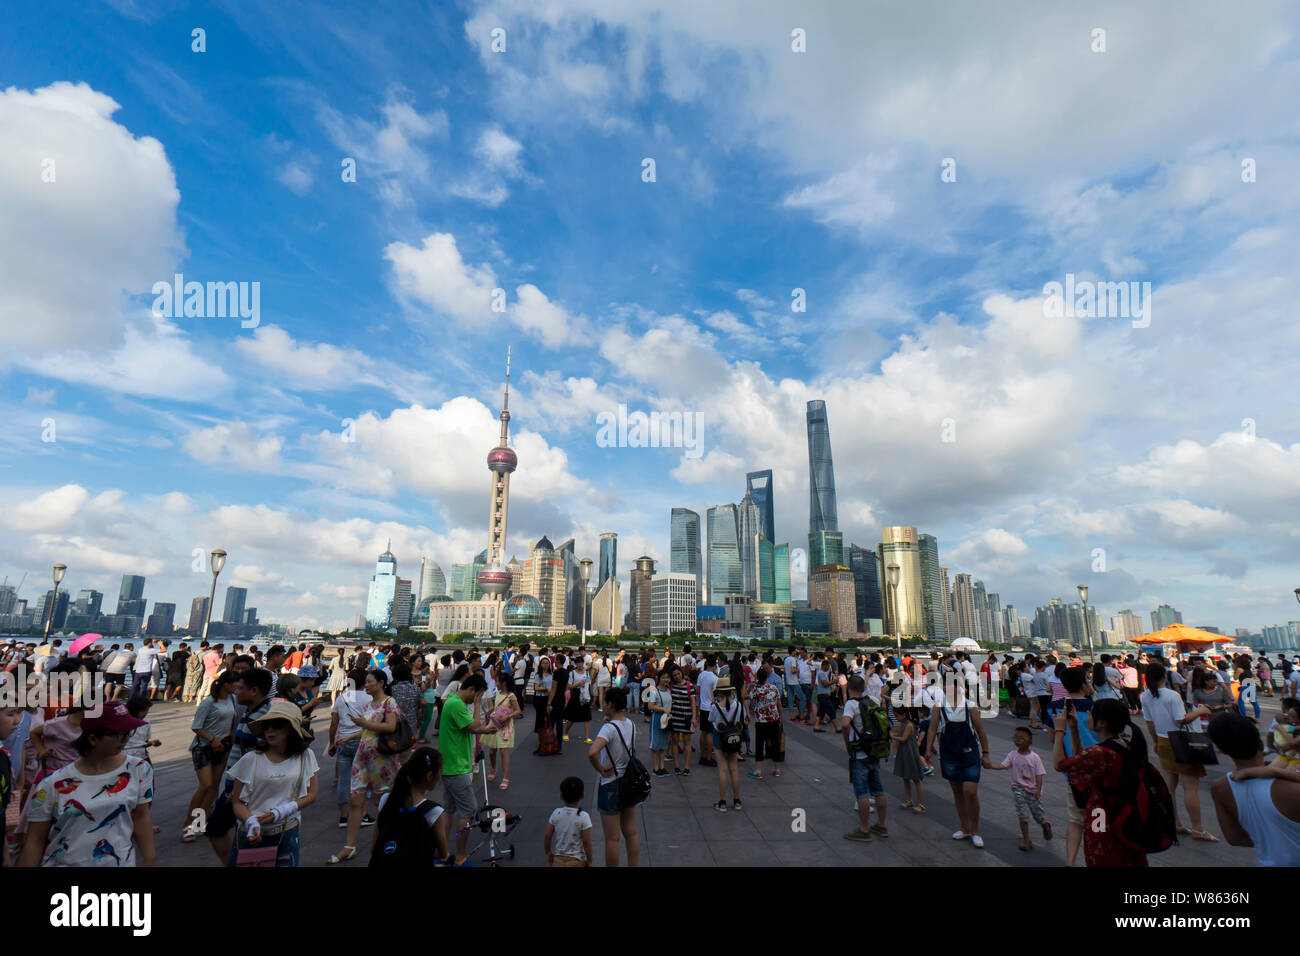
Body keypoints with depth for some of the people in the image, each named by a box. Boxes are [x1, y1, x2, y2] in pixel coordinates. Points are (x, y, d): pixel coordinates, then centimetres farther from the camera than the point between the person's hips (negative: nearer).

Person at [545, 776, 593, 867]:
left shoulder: (556, 813, -7)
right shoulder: (583, 817, -16)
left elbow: (547, 836, -1)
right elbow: (586, 841, -14)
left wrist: (548, 852, 15)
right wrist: (589, 860, -1)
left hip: (558, 860, 3)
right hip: (577, 861, -3)